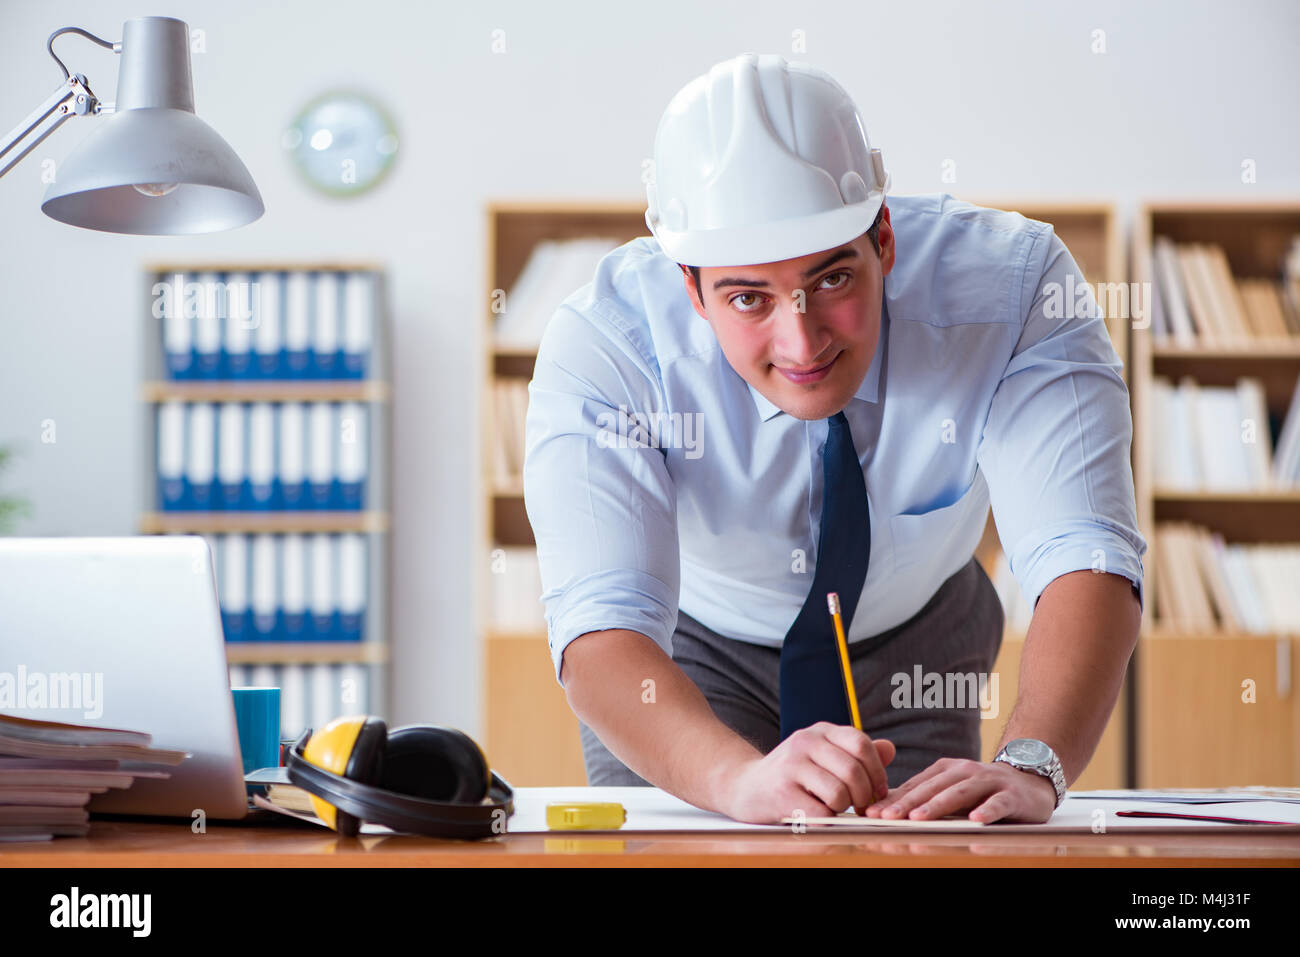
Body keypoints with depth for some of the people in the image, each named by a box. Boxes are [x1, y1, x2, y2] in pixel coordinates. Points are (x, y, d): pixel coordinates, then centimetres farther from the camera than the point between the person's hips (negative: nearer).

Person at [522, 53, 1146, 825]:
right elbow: (601, 631, -45)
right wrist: (740, 777, -64)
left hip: (912, 649, 3)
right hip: (692, 652, -2)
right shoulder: (601, 346, -35)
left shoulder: (1012, 283, -33)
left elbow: (1085, 559, -42)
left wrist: (1030, 766, -60)